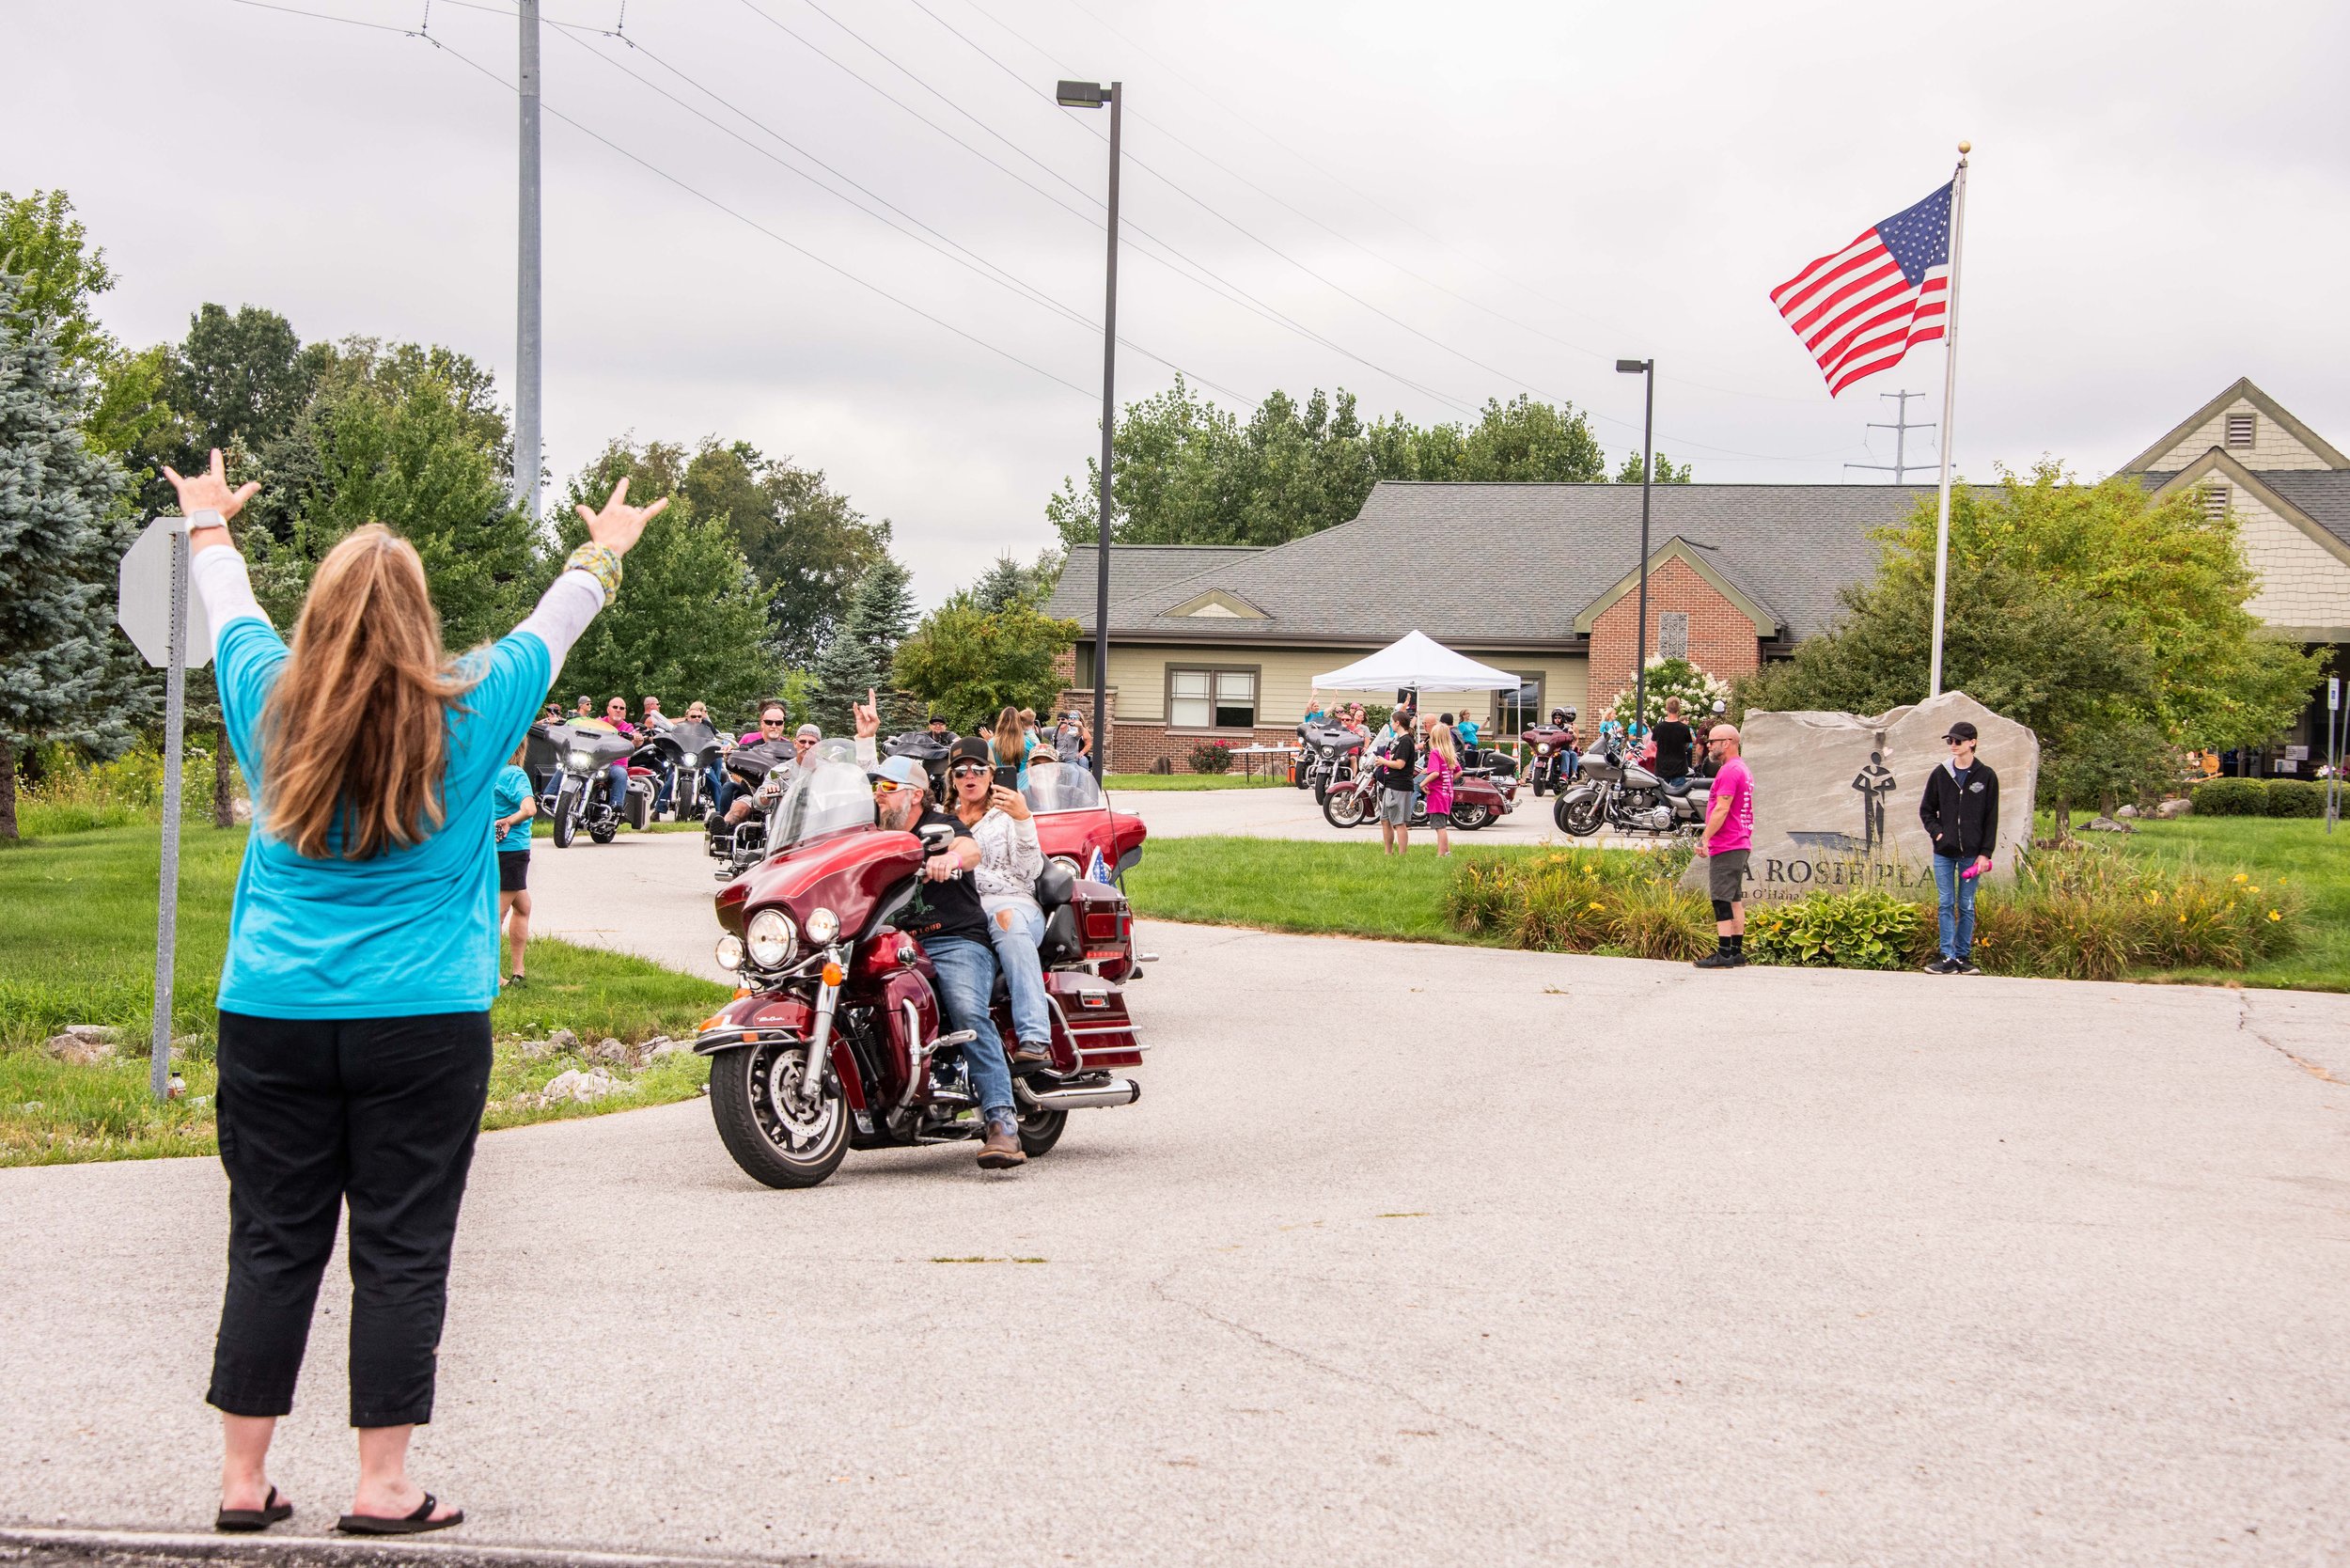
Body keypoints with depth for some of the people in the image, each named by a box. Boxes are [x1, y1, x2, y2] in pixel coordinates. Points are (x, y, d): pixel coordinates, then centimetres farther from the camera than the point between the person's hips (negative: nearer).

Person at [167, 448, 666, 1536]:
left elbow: (229, 610, 20)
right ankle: (383, 1488, 5)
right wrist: (607, 549, 32)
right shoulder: (468, 715, -5)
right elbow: (553, 626, 13)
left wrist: (209, 524, 41)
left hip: (272, 1017, 3)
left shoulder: (271, 707, 0)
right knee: (401, 1253, 2)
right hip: (421, 1025, -2)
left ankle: (243, 1482, 14)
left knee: (272, 1248, 8)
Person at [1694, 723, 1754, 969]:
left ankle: (1723, 954, -12)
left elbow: (1722, 809, -20)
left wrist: (1705, 839, -17)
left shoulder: (1729, 771, -14)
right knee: (1735, 900, 12)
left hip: (1725, 846, -11)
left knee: (1722, 901, -10)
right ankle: (1737, 952, 15)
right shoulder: (1743, 769, 19)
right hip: (1740, 844, 11)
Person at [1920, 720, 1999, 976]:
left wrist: (1985, 853, -5)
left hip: (1971, 854, -2)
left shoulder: (1986, 776, 1)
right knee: (1945, 904, -1)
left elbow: (1991, 818, 1)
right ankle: (1948, 957, -1)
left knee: (1967, 906, 4)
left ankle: (1963, 955, 11)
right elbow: (1926, 810, 14)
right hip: (1944, 852, 2)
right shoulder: (1940, 774, 6)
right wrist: (1937, 832, -4)